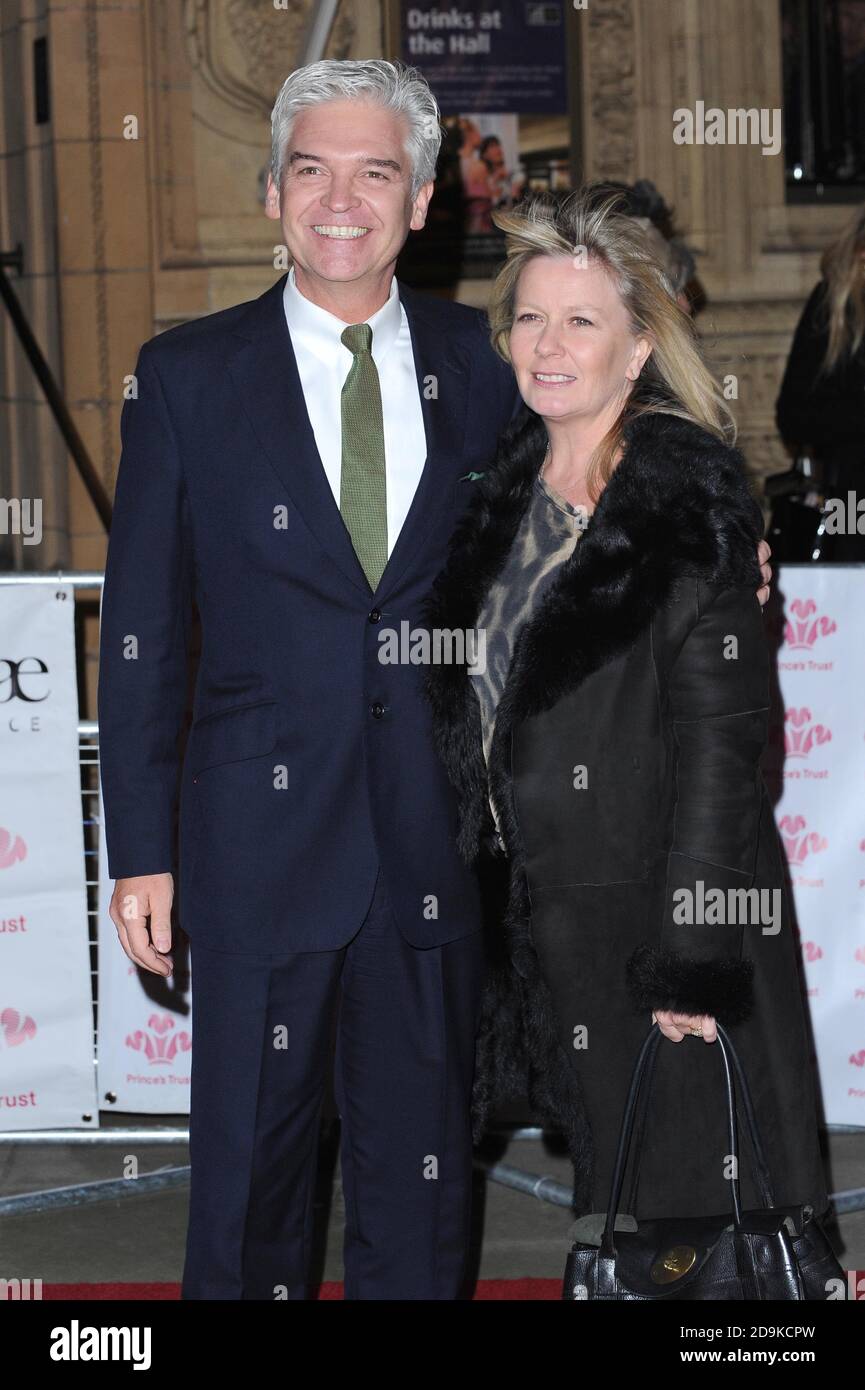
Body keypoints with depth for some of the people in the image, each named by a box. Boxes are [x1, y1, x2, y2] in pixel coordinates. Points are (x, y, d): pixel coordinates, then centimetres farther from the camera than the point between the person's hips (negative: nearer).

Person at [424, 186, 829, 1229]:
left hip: (666, 909, -7)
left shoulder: (686, 505, -13)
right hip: (550, 910, 7)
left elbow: (722, 733, -18)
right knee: (606, 1175, 15)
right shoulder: (508, 490, 9)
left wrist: (696, 952, -22)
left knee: (687, 1185, 2)